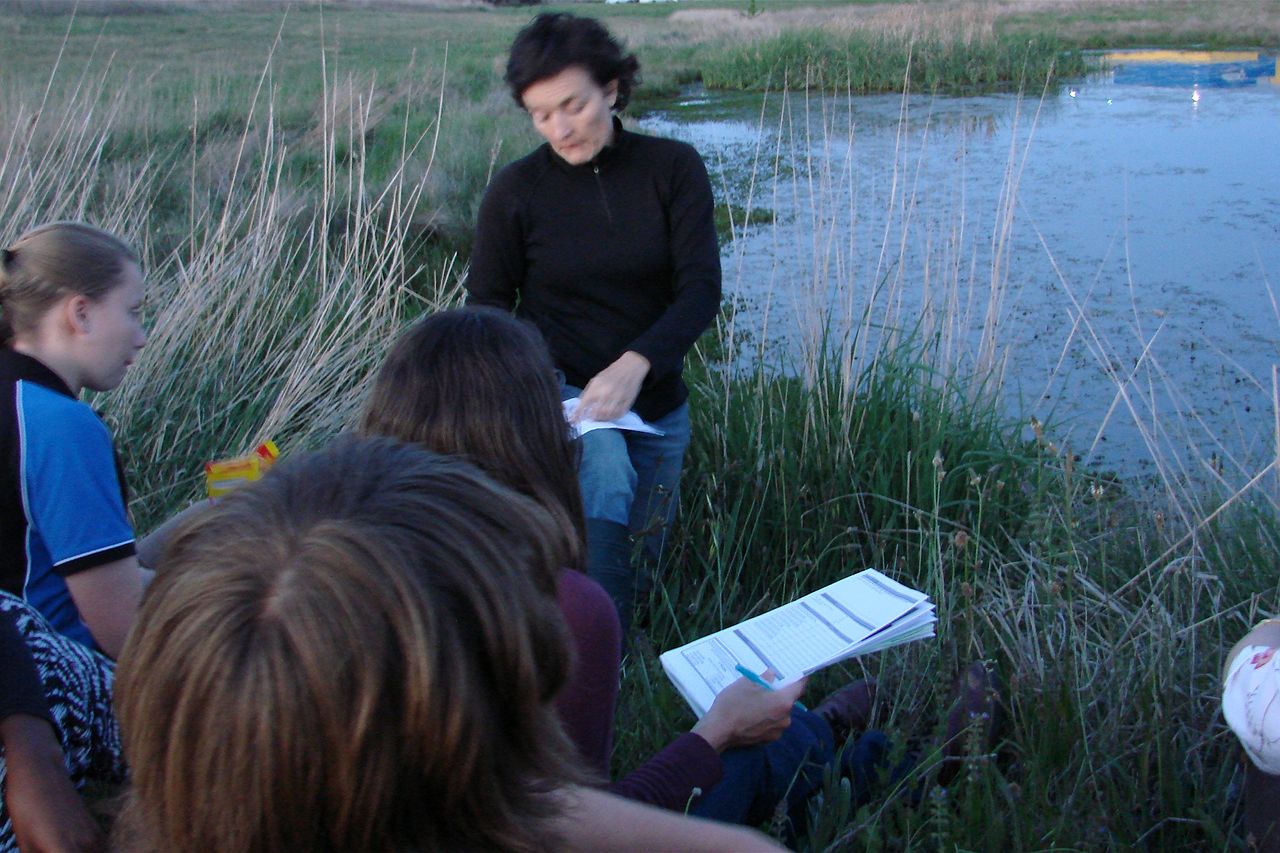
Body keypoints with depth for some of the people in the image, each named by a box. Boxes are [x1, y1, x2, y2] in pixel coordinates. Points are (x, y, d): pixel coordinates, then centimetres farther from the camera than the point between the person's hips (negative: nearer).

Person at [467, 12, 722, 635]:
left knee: (642, 559, 12)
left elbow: (701, 289, -14)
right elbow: (487, 304, 0)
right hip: (555, 385, -3)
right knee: (607, 478, -35)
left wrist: (636, 362, -32)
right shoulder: (516, 191, -8)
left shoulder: (673, 168, -7)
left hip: (654, 401, 3)